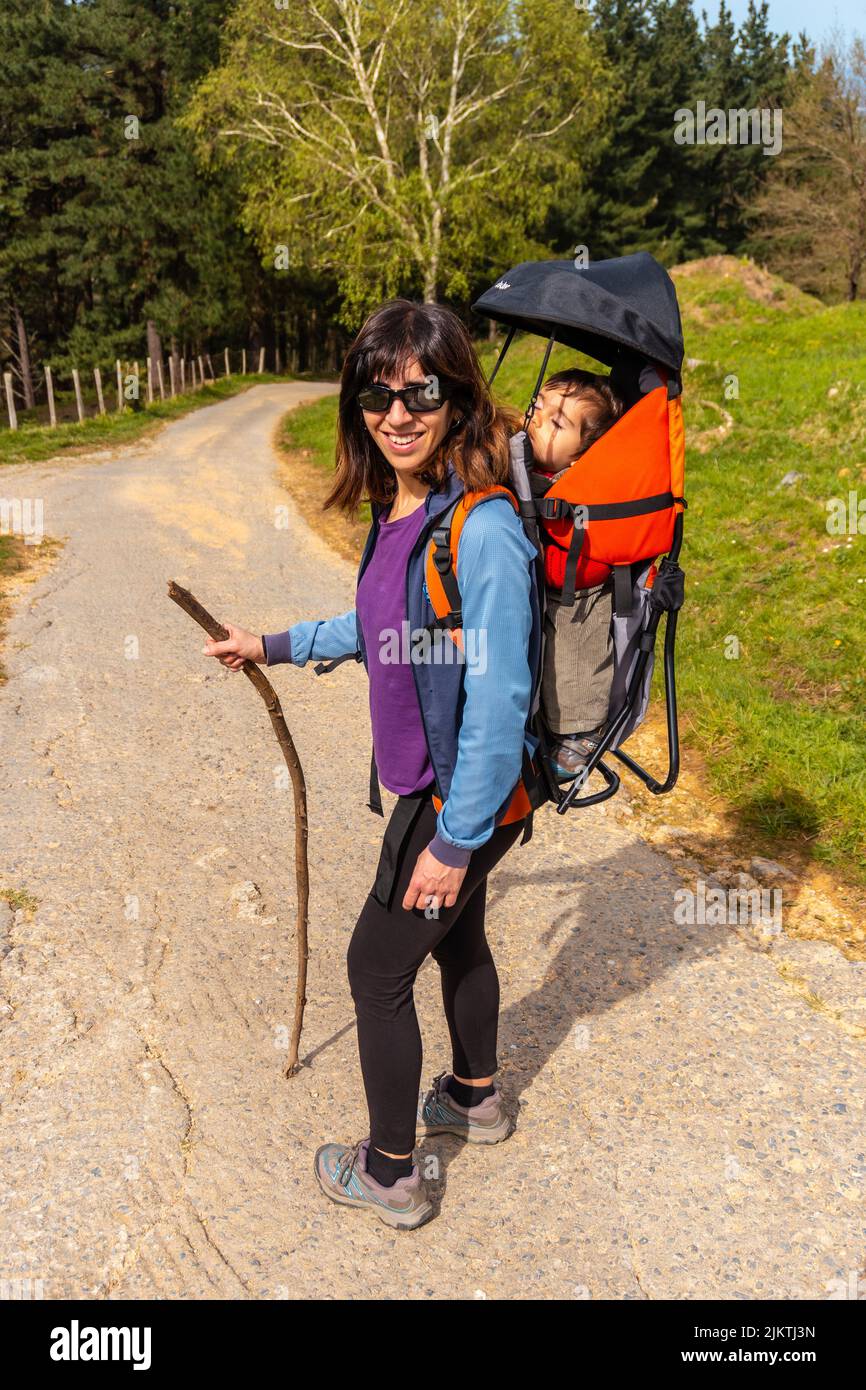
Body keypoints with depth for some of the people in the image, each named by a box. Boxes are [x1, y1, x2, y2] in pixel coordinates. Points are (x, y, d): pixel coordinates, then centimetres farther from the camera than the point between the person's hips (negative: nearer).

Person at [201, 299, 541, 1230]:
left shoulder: (482, 530, -28)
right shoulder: (399, 507, 0)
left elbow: (498, 702, -27)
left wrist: (454, 841, -21)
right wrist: (277, 646, 21)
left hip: (464, 800, -9)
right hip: (436, 785, 9)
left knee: (377, 968, 7)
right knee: (455, 937, 26)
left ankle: (389, 1174, 29)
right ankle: (476, 1098, 51)